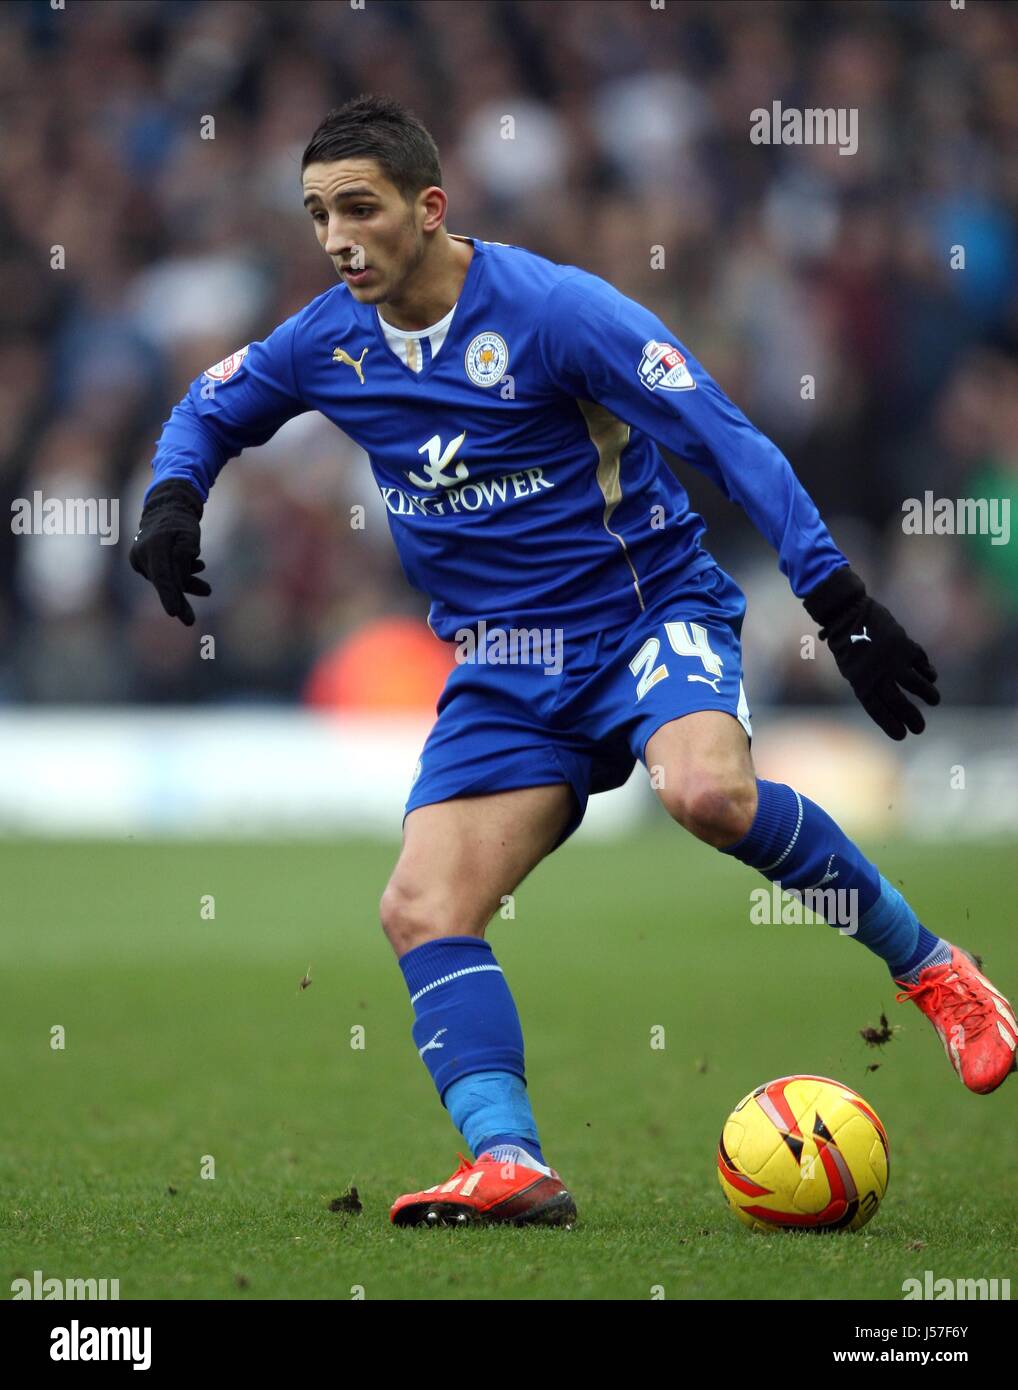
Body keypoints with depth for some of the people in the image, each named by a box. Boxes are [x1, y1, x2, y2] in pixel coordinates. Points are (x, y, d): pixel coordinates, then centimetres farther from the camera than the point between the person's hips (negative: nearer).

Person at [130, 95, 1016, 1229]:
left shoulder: (550, 309, -17)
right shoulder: (327, 344, 1)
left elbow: (727, 442, -16)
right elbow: (209, 411, 22)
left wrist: (840, 604, -20)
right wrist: (172, 501, -1)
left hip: (652, 611, -6)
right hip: (504, 661, 6)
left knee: (707, 793, -35)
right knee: (422, 910, -14)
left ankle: (925, 965, -13)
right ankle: (510, 1163, -20)